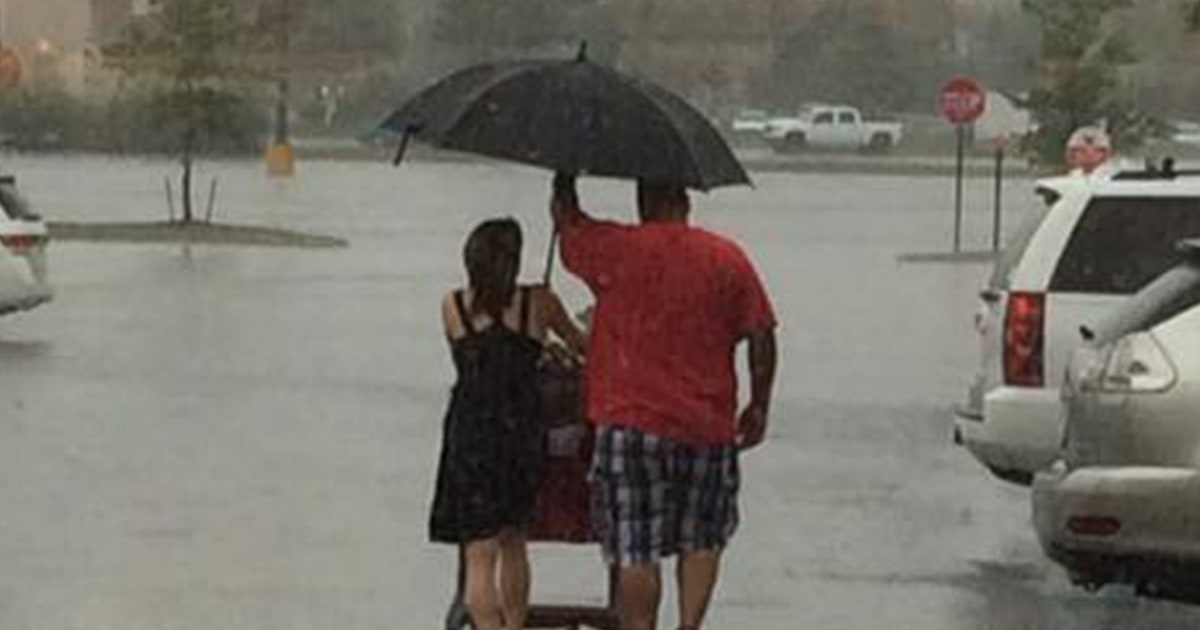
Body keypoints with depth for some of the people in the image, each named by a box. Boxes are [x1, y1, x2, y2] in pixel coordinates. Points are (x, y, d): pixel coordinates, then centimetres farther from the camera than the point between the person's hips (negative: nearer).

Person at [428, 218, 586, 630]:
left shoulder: (454, 306, 0)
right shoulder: (539, 303, 0)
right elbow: (580, 344, 18)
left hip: (470, 438, -2)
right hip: (522, 436, 2)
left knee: (479, 556, -1)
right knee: (513, 543, 22)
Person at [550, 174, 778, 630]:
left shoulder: (616, 250, -5)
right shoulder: (728, 258, 2)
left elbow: (564, 217, 11)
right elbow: (761, 337, 2)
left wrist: (564, 177, 29)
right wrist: (759, 406, 12)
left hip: (631, 425, -2)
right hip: (708, 426, 3)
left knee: (637, 554, 1)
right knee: (702, 540, 18)